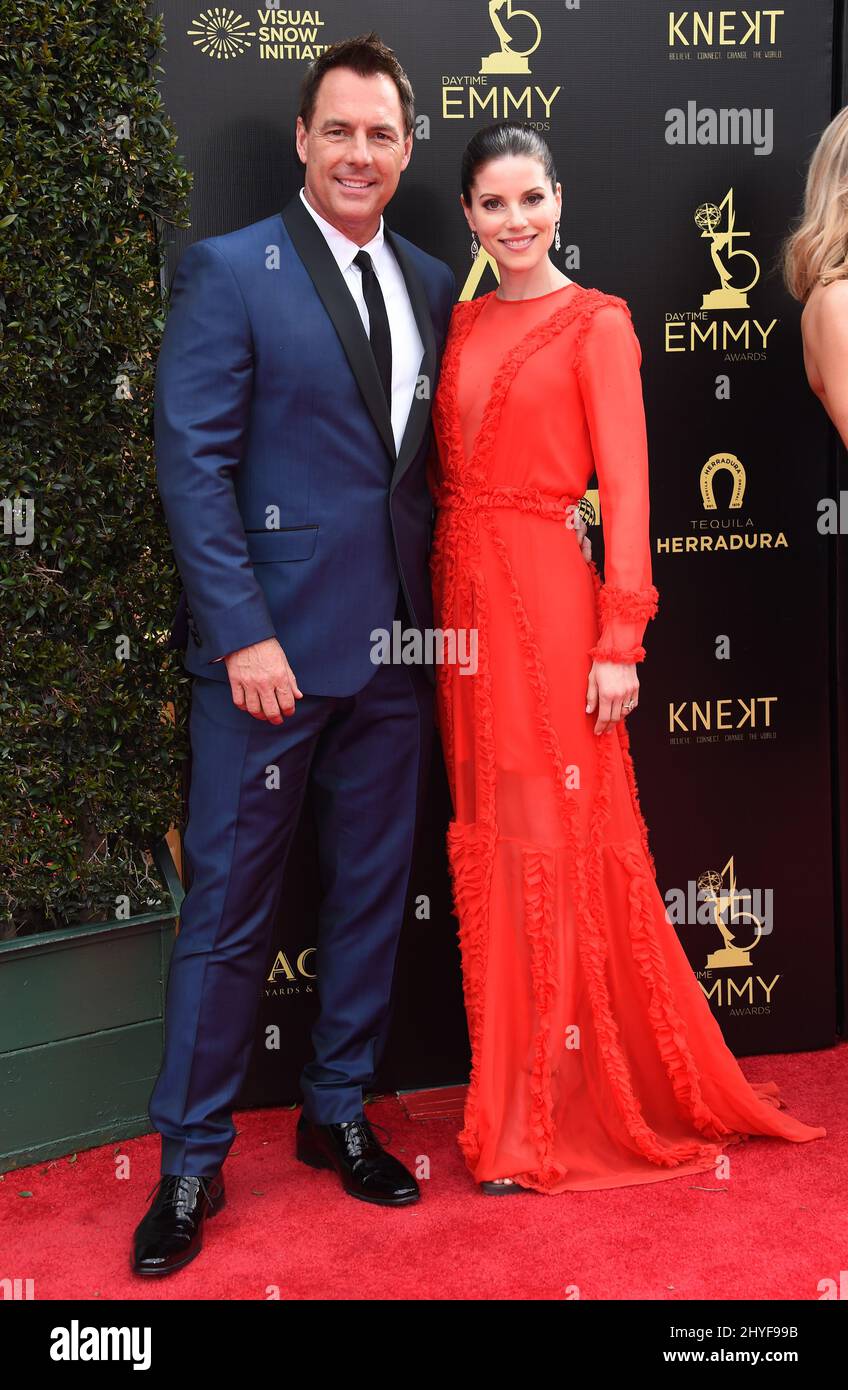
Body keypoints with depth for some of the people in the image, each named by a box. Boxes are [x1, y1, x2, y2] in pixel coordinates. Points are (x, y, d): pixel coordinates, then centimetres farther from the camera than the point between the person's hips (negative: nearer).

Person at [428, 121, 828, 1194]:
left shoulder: (596, 323, -3)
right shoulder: (464, 321, 15)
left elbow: (625, 487, -8)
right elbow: (446, 470, 13)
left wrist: (619, 640, -15)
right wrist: (440, 605, 5)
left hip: (544, 593, -6)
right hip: (462, 598, 6)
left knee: (555, 842, -1)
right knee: (491, 844, 10)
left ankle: (563, 1116, 12)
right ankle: (519, 1098, 24)